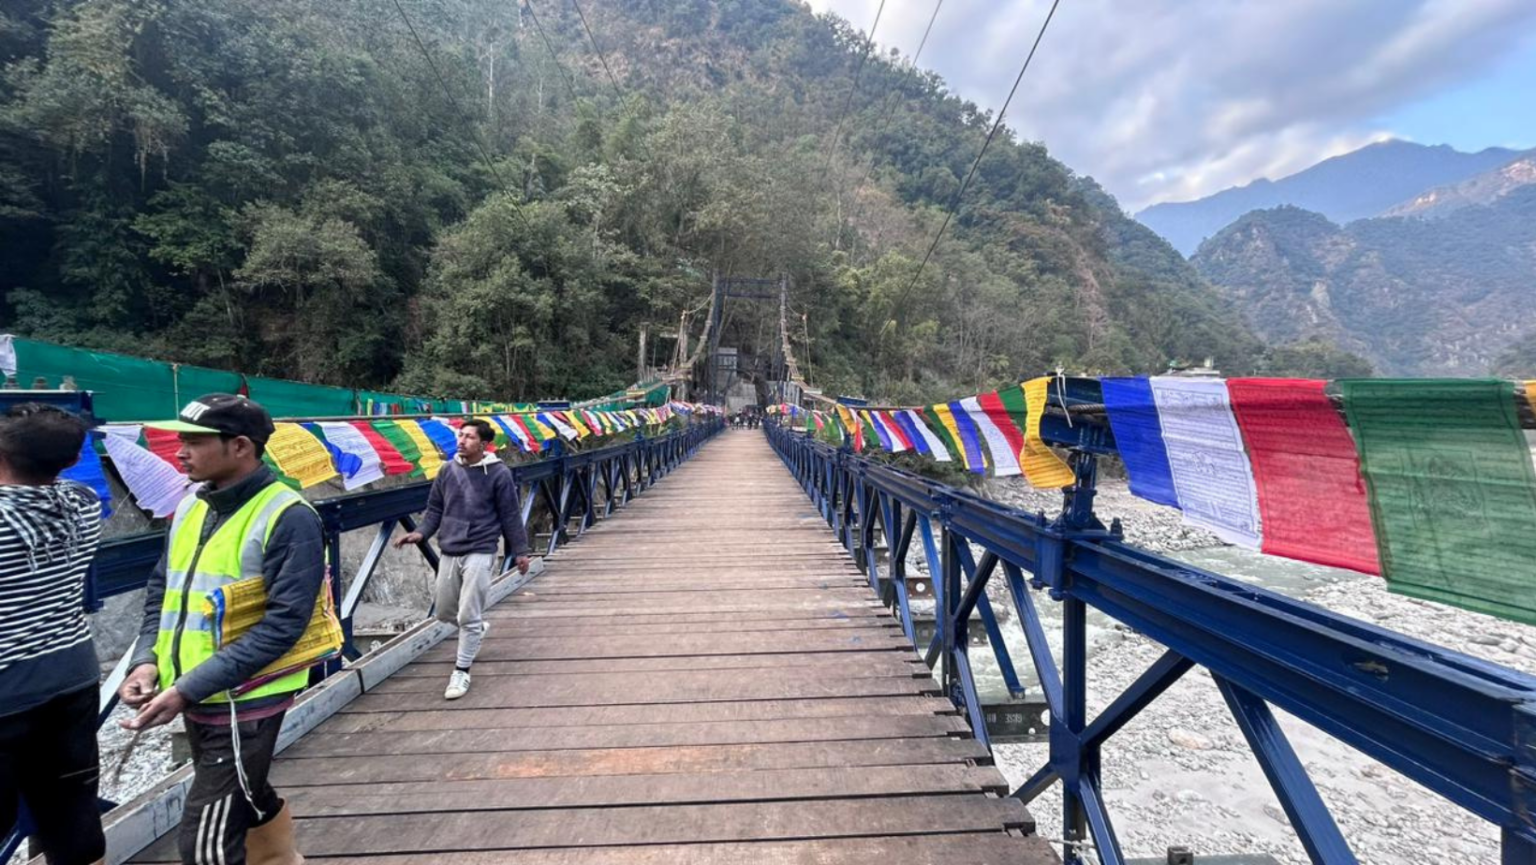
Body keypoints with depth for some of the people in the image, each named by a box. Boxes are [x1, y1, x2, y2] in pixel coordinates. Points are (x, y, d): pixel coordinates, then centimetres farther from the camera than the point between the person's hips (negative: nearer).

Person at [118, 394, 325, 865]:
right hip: (196, 699, 8)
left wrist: (187, 688, -23)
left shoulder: (289, 517, -20)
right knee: (246, 799, 26)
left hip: (244, 702, -8)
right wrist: (148, 659, -1)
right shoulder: (190, 507, 5)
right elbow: (161, 589, 14)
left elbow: (283, 622, -22)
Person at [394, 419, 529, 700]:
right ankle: (477, 629, 46)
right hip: (449, 552, 6)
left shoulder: (499, 473, -8)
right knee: (444, 612, 16)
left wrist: (520, 551, -1)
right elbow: (435, 508, 13)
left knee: (469, 616, -4)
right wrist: (421, 533, -5)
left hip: (479, 552, -5)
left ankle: (461, 672, 12)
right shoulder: (448, 471, 4)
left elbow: (510, 516, -4)